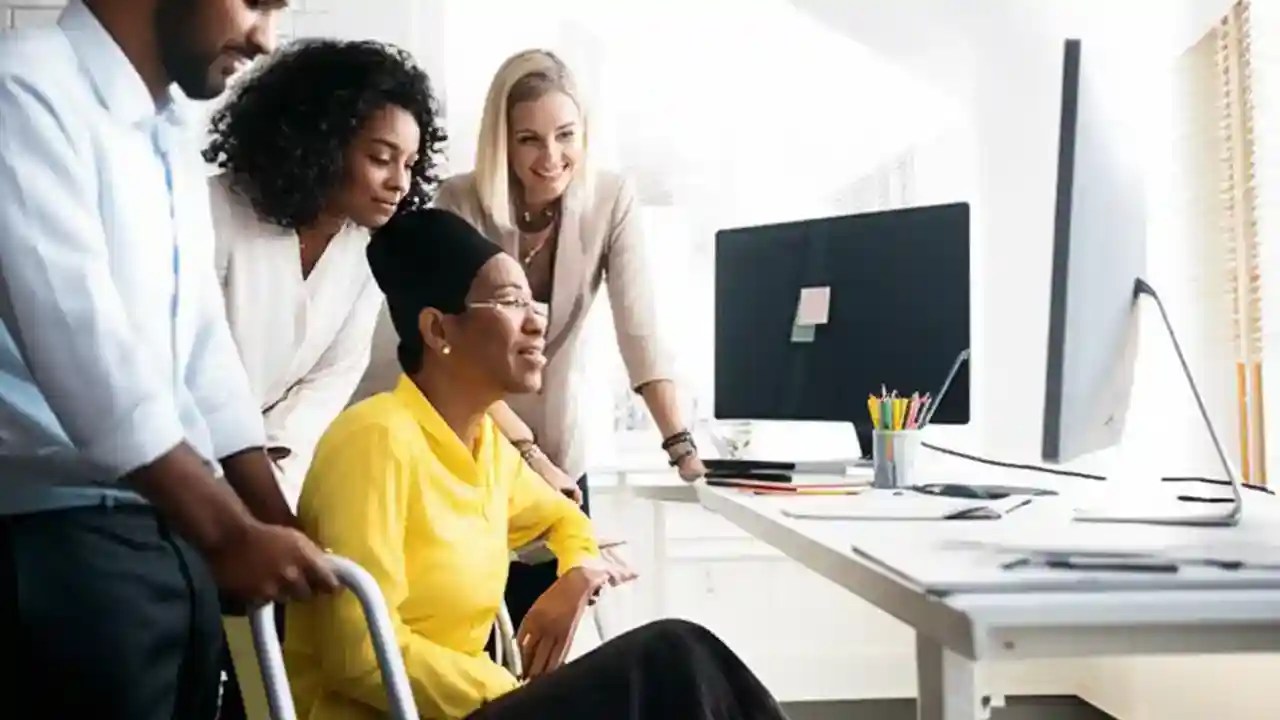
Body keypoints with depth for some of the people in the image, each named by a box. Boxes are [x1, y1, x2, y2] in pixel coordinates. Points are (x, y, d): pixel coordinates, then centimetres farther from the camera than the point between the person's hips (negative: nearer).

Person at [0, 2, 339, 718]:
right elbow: (84, 346, -21)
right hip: (62, 533, -8)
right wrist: (232, 534, -20)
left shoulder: (173, 132, 12)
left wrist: (281, 531, 11)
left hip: (175, 530, 8)